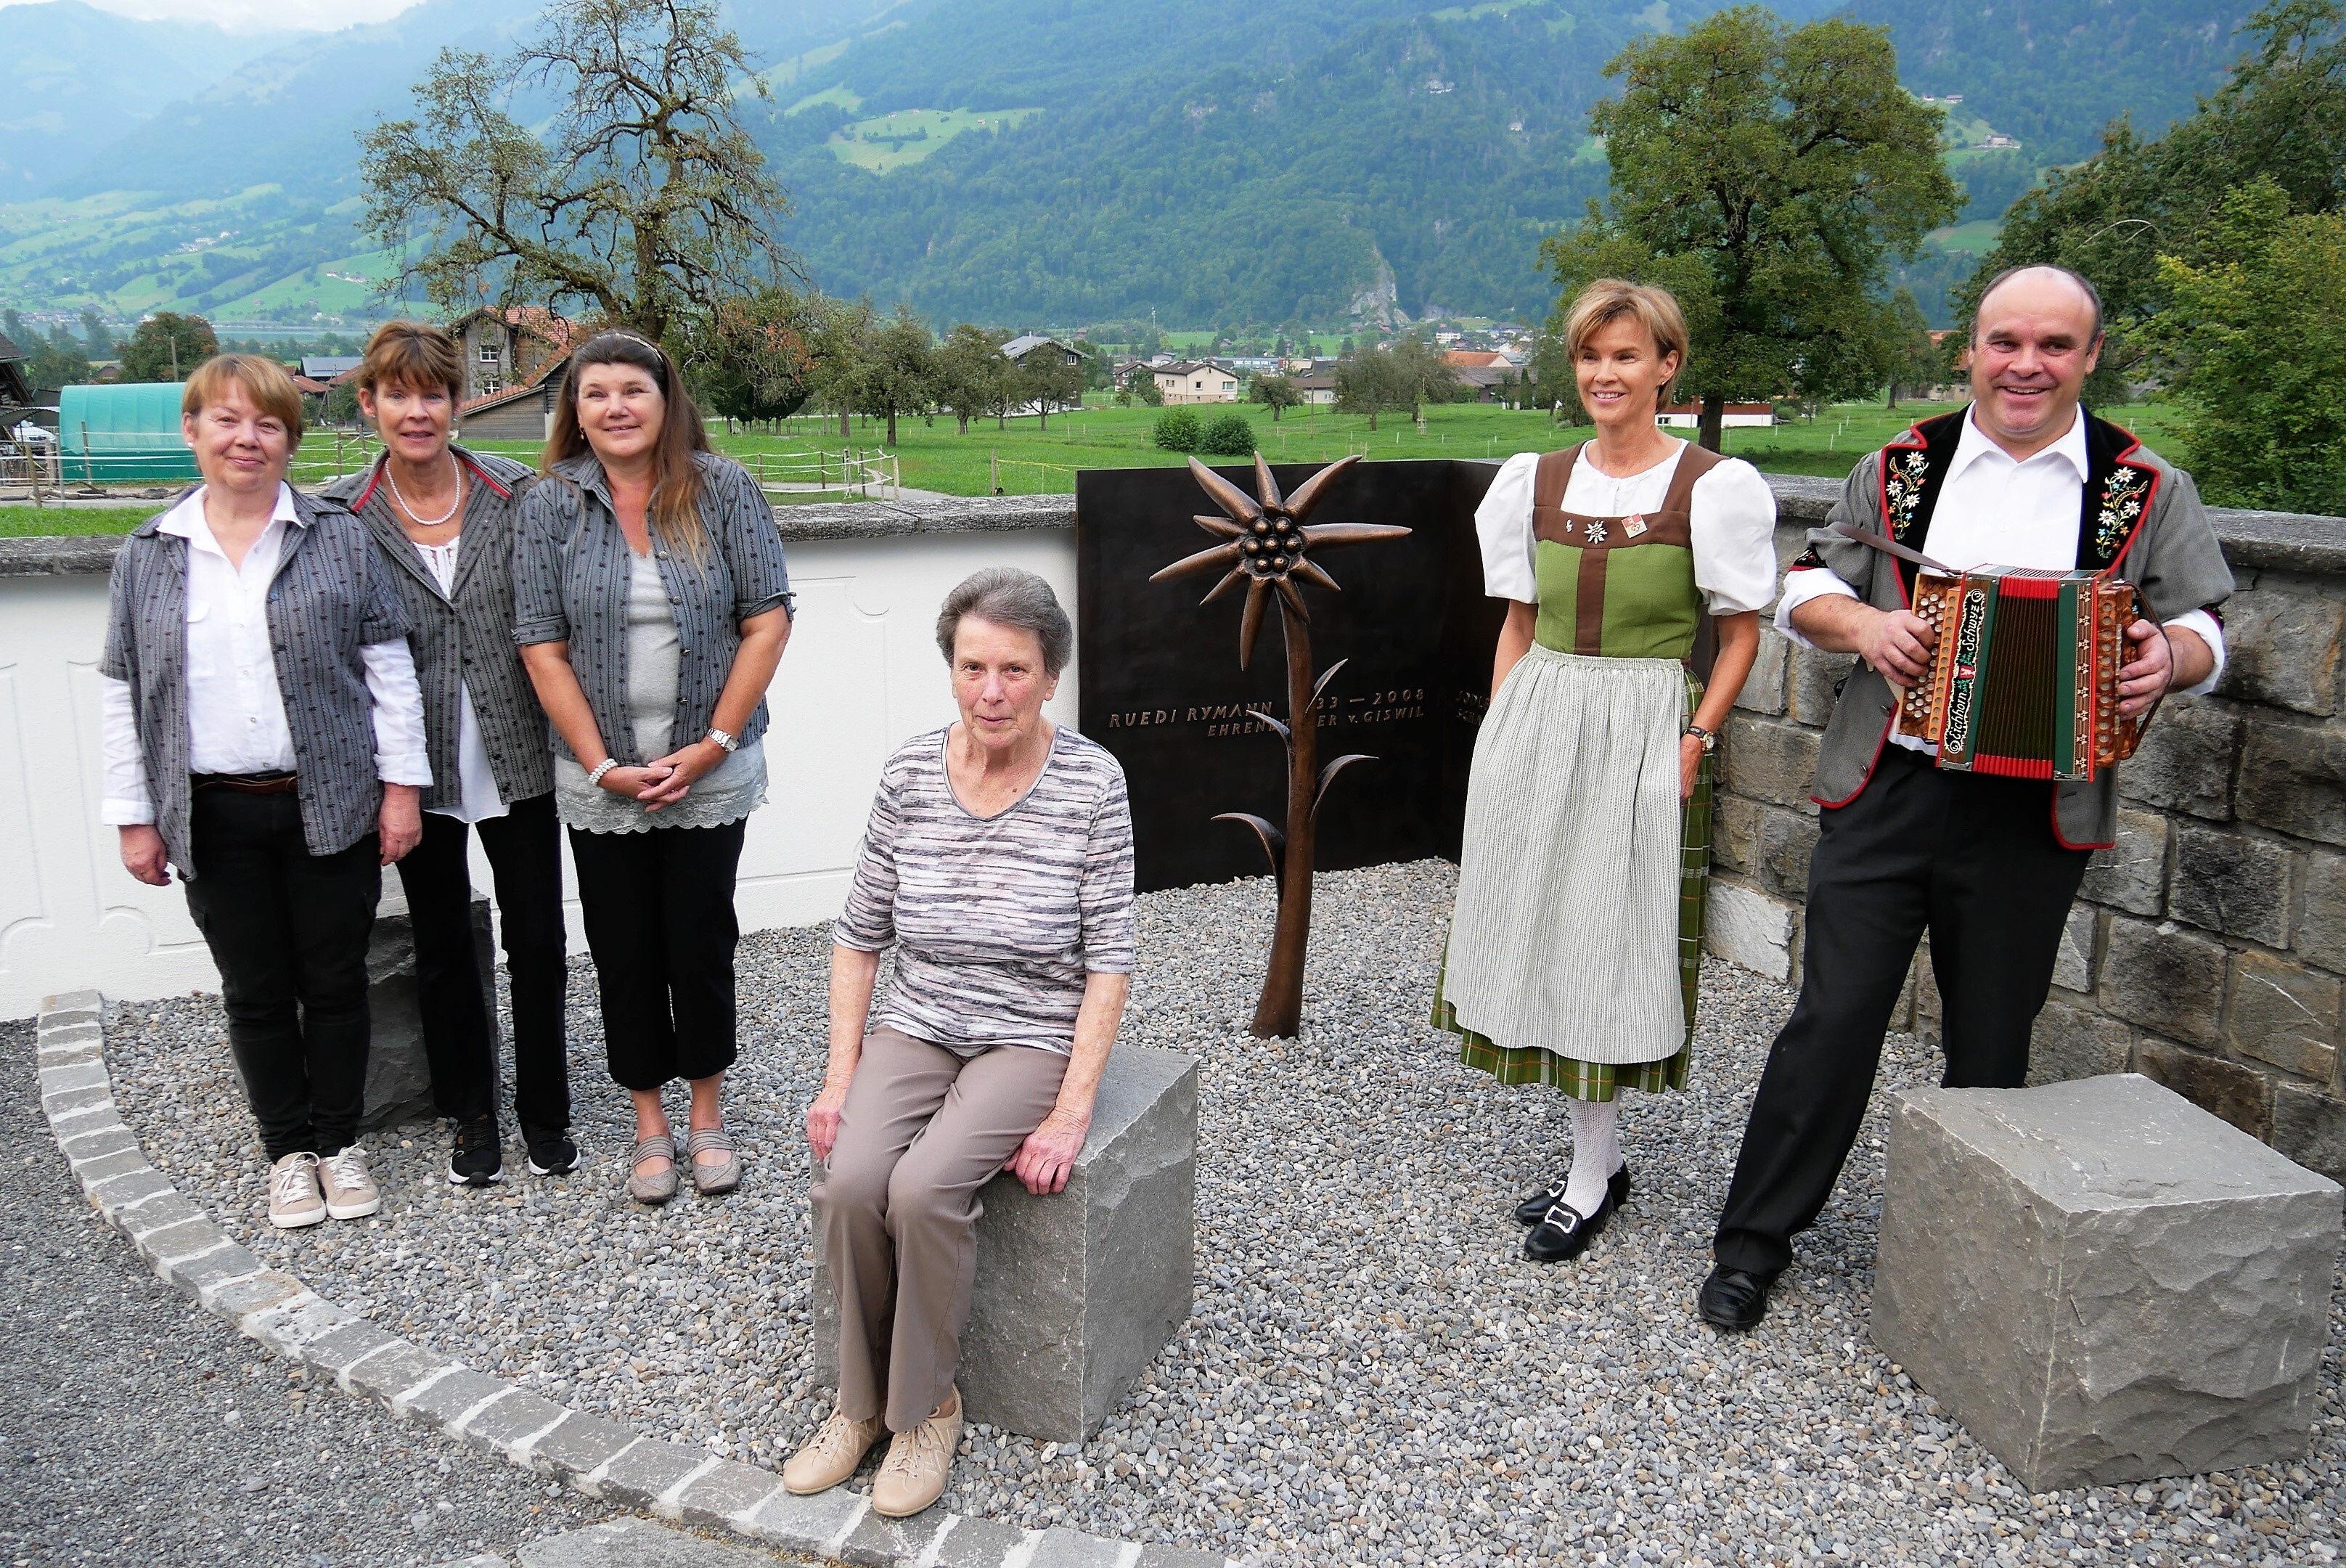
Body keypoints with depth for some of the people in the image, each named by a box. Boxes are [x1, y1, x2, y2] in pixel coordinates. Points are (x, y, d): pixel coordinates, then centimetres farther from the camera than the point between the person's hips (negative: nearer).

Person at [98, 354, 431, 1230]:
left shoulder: (340, 541, 1)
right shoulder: (148, 557, 5)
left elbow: (388, 668, 0)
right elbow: (122, 695, 8)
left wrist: (402, 785, -5)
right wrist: (133, 816, 4)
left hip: (330, 808, -1)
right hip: (214, 819, 2)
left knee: (335, 981, 9)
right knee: (255, 992, 10)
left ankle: (339, 1142, 25)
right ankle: (288, 1152, 25)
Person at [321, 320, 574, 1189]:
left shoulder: (514, 494, -3)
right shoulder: (340, 515, -4)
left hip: (516, 755, 0)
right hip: (418, 765, 0)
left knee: (536, 937, 7)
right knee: (442, 944, 13)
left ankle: (545, 1109, 25)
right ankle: (471, 1115, 29)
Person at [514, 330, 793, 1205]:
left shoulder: (723, 490, -4)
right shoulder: (550, 505, -1)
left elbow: (767, 620, -6)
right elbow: (542, 646, -3)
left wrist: (714, 744, -11)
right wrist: (602, 765, -9)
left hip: (711, 770, -1)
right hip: (601, 778, 1)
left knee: (702, 942, 6)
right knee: (624, 951, 10)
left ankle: (708, 1114, 26)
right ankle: (650, 1124, 26)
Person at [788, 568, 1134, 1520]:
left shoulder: (1091, 782, -11)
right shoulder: (910, 774, -2)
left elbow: (1108, 959, -10)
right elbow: (859, 937, 5)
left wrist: (1072, 1112, -16)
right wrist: (841, 1077, -3)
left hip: (1033, 1038, -3)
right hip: (916, 1029, 3)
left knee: (923, 1186, -27)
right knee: (848, 1180, -22)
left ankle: (926, 1406, -1)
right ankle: (862, 1401, 2)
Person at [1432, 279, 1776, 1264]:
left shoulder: (1712, 488, -4)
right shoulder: (1533, 482, 8)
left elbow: (1740, 632, -1)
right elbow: (1518, 626, 12)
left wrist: (1697, 739, -12)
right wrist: (1499, 742, 5)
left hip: (1645, 734, -5)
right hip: (1535, 725, 5)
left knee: (1613, 942, 0)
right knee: (1543, 934, 8)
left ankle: (1592, 1177, 13)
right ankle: (1600, 1157, 24)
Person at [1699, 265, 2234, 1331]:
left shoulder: (2148, 491, 6)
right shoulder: (1900, 467, 7)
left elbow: (2205, 631, 8)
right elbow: (1804, 589, 9)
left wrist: (2168, 657, -15)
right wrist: (1865, 624, -12)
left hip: (2033, 814, 1)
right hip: (1888, 791, 0)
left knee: (1991, 1043, 12)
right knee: (1832, 1017, 0)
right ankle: (1755, 1236, 14)